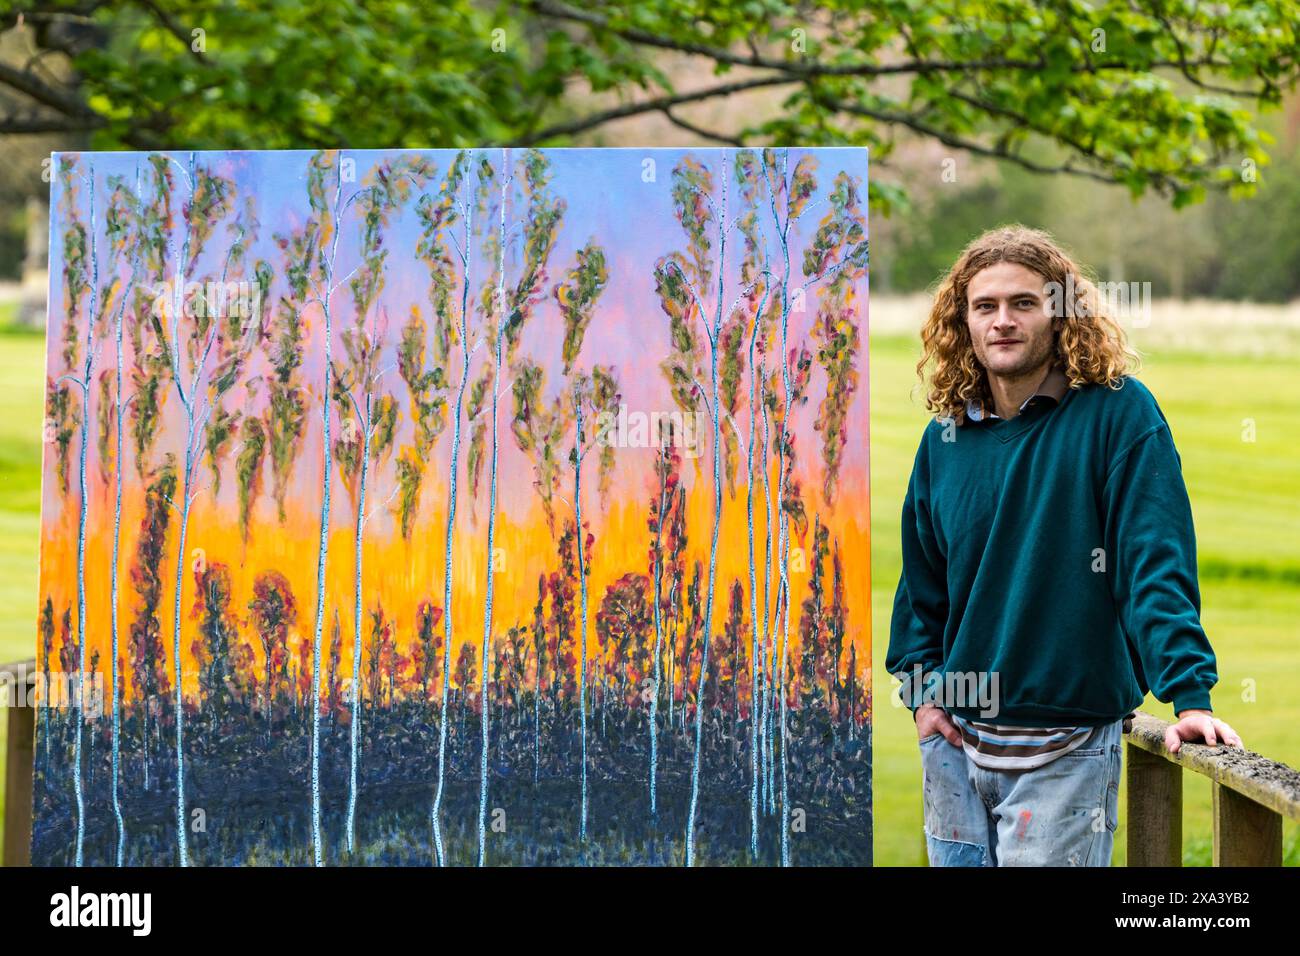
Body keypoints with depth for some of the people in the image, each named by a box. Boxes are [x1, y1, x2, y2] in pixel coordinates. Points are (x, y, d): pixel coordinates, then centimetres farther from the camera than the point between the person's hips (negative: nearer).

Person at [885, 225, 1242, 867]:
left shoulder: (1118, 413, -8)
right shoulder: (946, 438, 8)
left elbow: (1158, 562, -14)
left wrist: (1190, 693, -22)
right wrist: (919, 684, 5)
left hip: (1065, 745, -5)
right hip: (956, 737, 5)